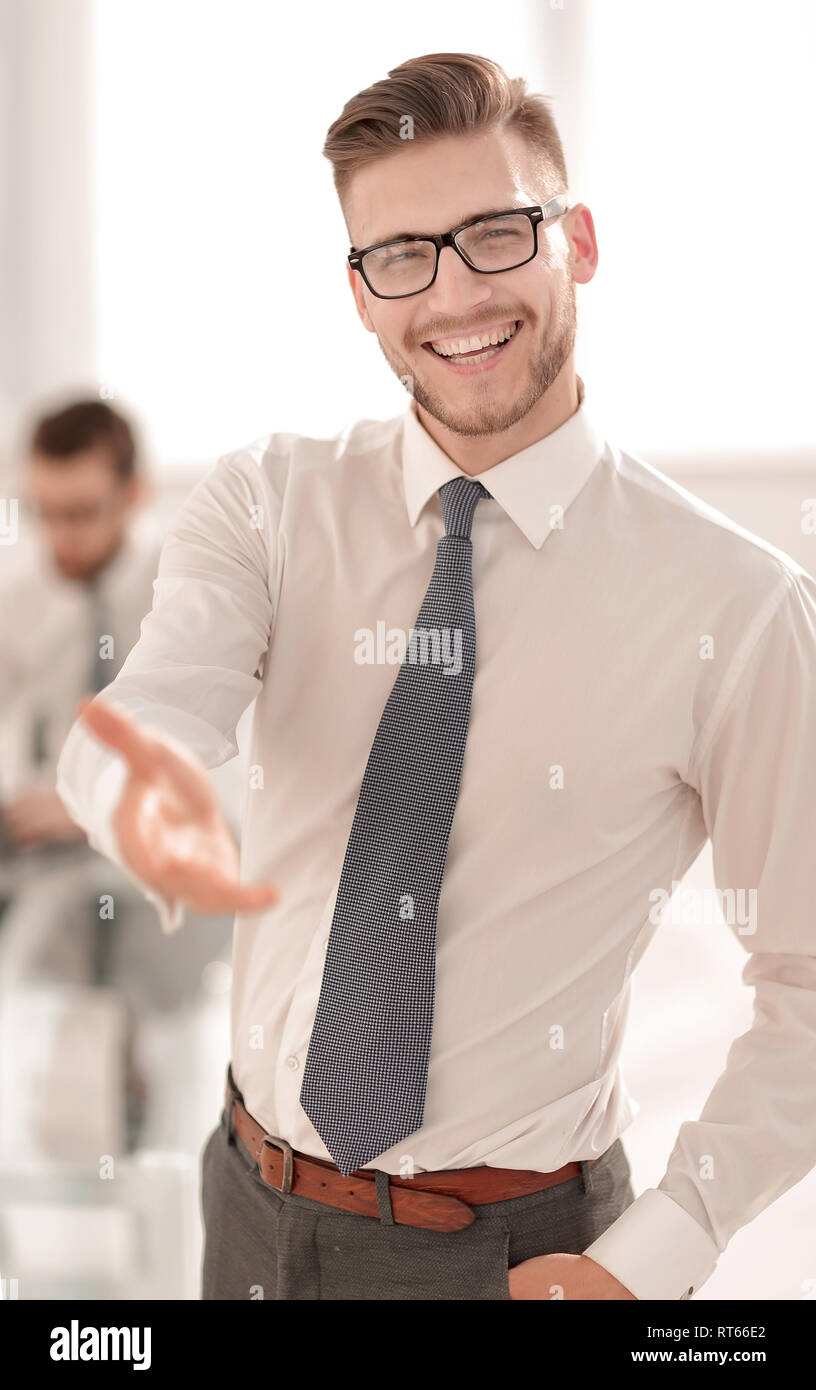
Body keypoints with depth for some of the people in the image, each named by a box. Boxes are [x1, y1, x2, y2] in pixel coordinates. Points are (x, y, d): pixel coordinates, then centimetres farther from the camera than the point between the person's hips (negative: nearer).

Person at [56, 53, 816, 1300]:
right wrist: (145, 793, -44)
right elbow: (147, 711, -21)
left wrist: (644, 1264, -14)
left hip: (518, 1247, -3)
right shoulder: (266, 507, -3)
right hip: (253, 1207, 3)